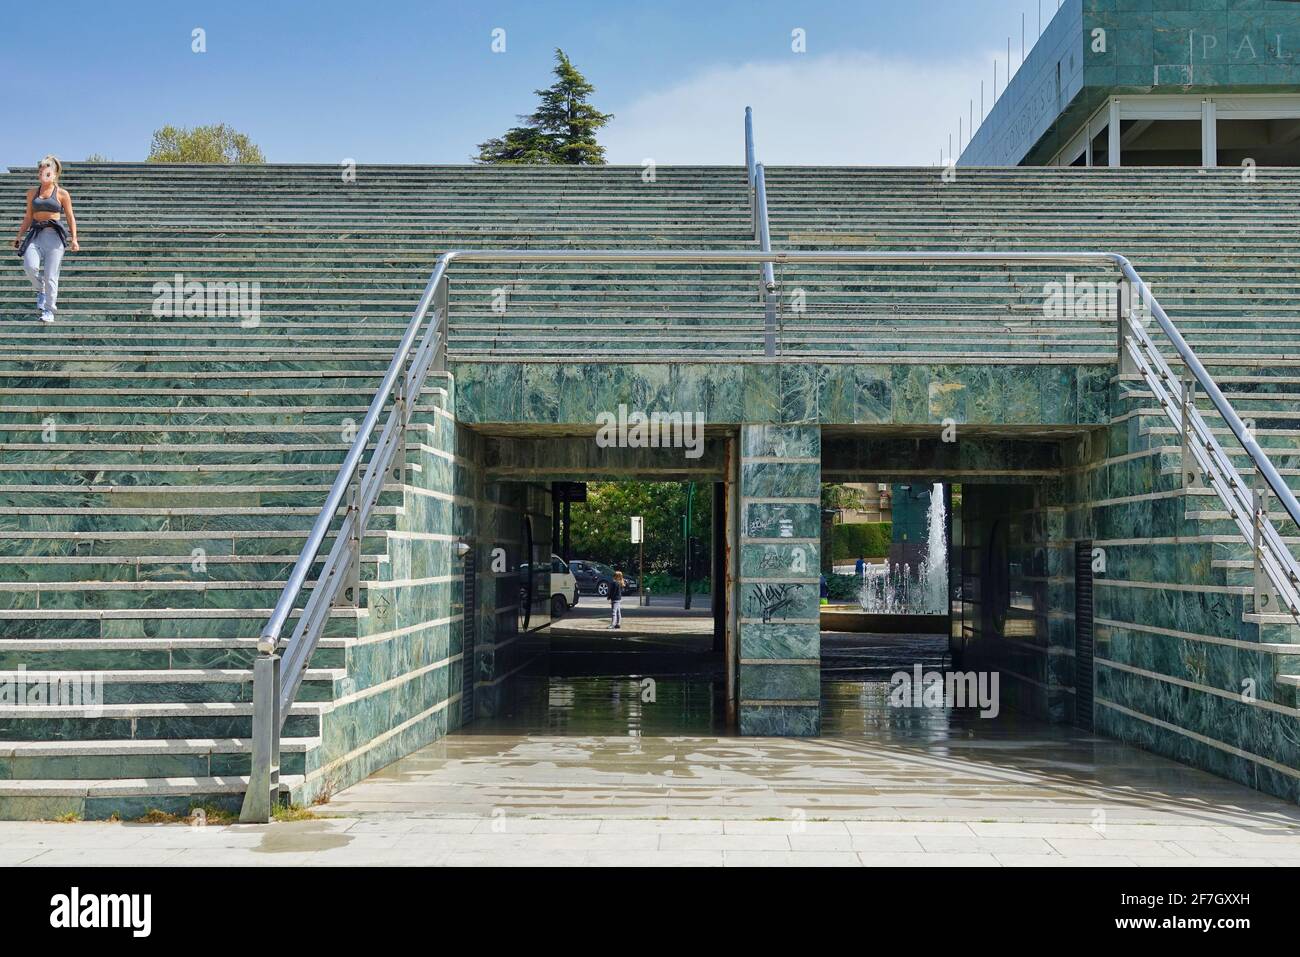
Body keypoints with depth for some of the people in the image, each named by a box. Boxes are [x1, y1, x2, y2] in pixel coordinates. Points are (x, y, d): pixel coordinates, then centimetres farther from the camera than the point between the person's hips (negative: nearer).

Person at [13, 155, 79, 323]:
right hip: (36, 234, 3)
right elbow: (28, 216, 19)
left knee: (51, 275, -6)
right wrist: (19, 236, 17)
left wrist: (74, 238, -5)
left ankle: (49, 311, 1)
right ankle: (40, 290, 10)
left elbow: (70, 218, 5)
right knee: (30, 266, -21)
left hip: (54, 234, -3)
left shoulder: (62, 194, 4)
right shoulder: (32, 192, 14)